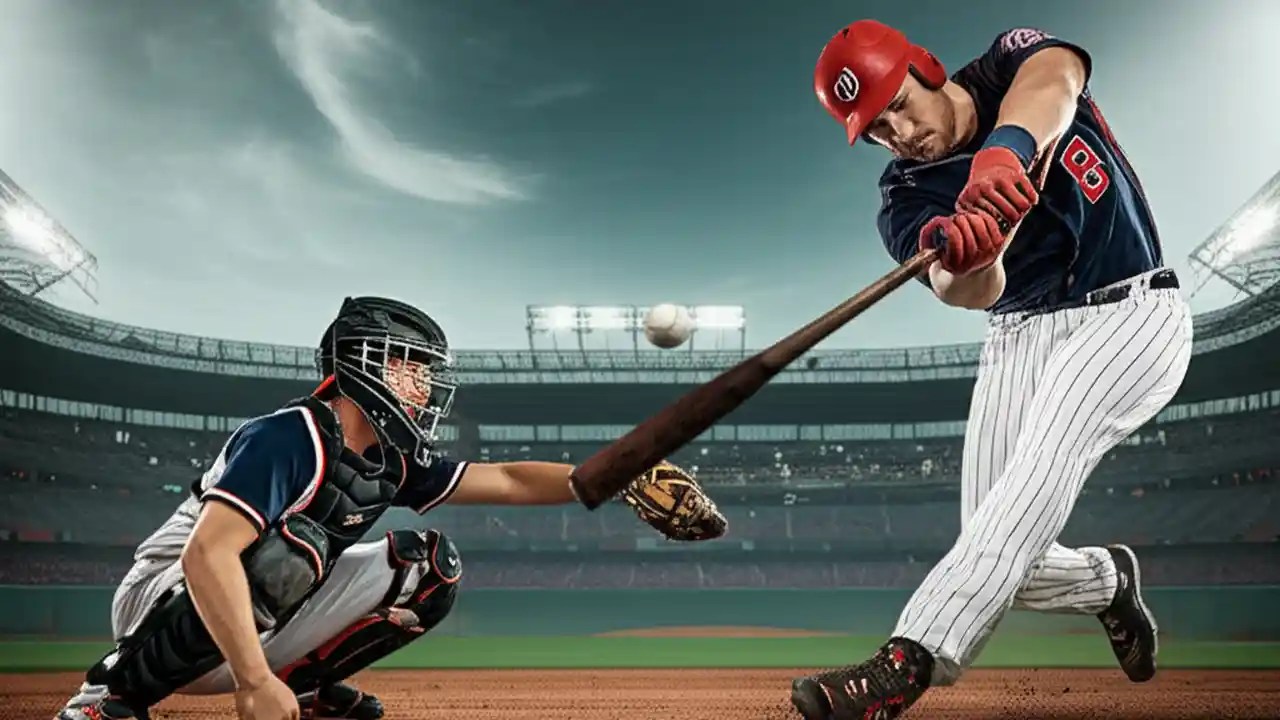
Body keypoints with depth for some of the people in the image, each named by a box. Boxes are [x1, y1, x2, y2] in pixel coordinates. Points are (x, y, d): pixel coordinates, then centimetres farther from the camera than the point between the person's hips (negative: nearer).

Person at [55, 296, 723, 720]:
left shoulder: (394, 460, -1)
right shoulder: (287, 440, -26)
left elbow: (505, 480, 0)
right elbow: (206, 555, -36)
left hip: (258, 622, 7)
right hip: (166, 600, -7)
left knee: (430, 565, -5)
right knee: (284, 553, -40)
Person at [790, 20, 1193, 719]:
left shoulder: (1011, 62, -6)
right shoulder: (905, 197, -6)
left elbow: (1052, 79, -32)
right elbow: (973, 292, -25)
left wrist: (1006, 148, -54)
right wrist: (962, 260, -49)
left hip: (1130, 310, -3)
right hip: (1018, 336, 3)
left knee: (1046, 454, -31)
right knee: (999, 558, -5)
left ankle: (909, 660, -37)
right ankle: (1108, 582, 28)